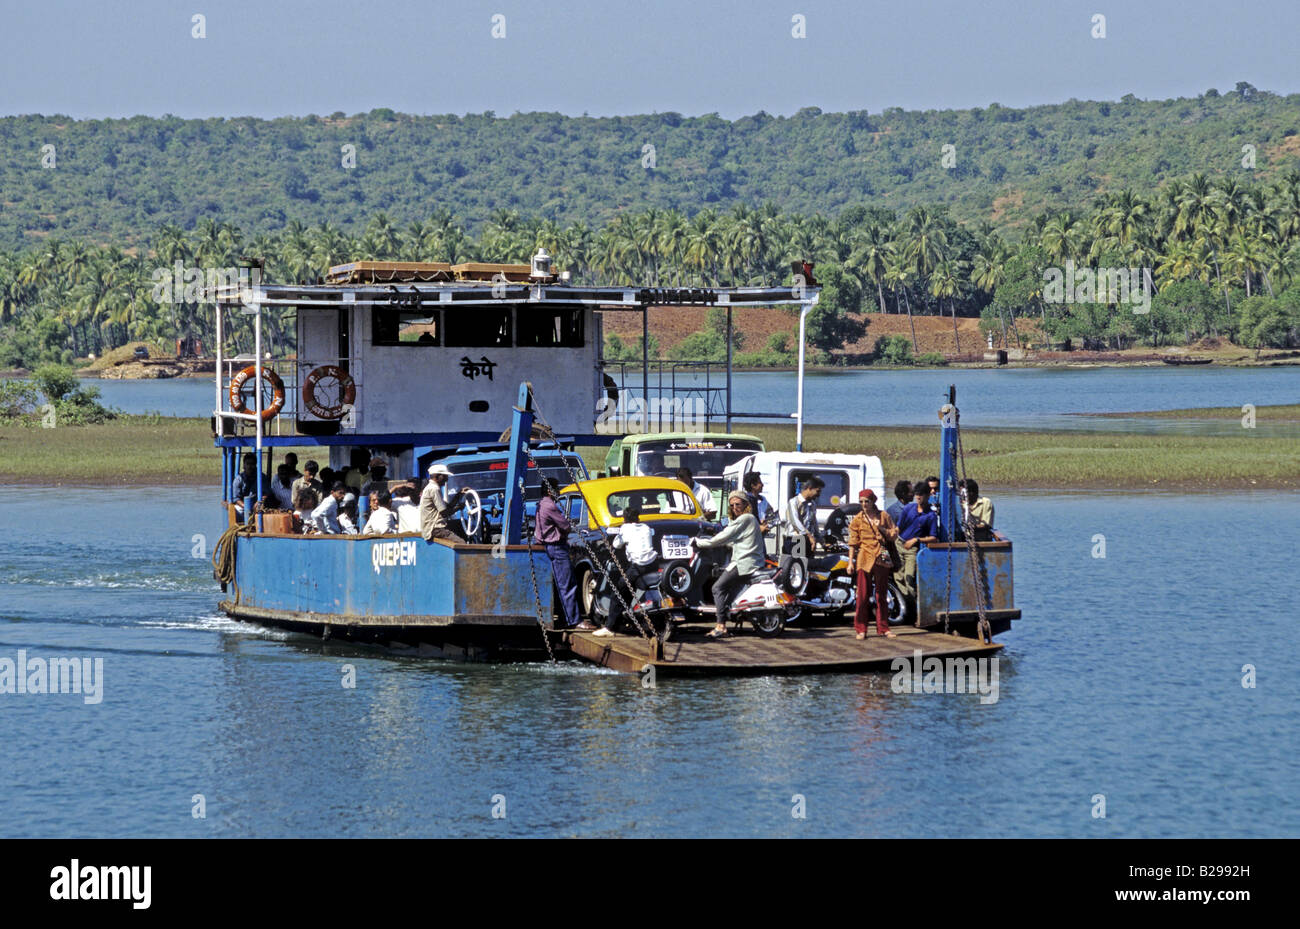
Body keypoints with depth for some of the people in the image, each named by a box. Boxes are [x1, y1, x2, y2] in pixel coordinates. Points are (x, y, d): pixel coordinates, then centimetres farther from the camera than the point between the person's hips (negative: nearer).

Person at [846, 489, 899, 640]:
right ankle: (860, 629, -2)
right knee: (862, 596, -5)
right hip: (864, 559, -2)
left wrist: (881, 528, -9)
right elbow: (853, 542, 3)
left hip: (881, 559, 2)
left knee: (882, 595, 7)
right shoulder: (857, 520, 5)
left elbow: (894, 535, 9)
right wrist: (850, 562, -4)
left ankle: (883, 628, 15)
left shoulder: (883, 516, 9)